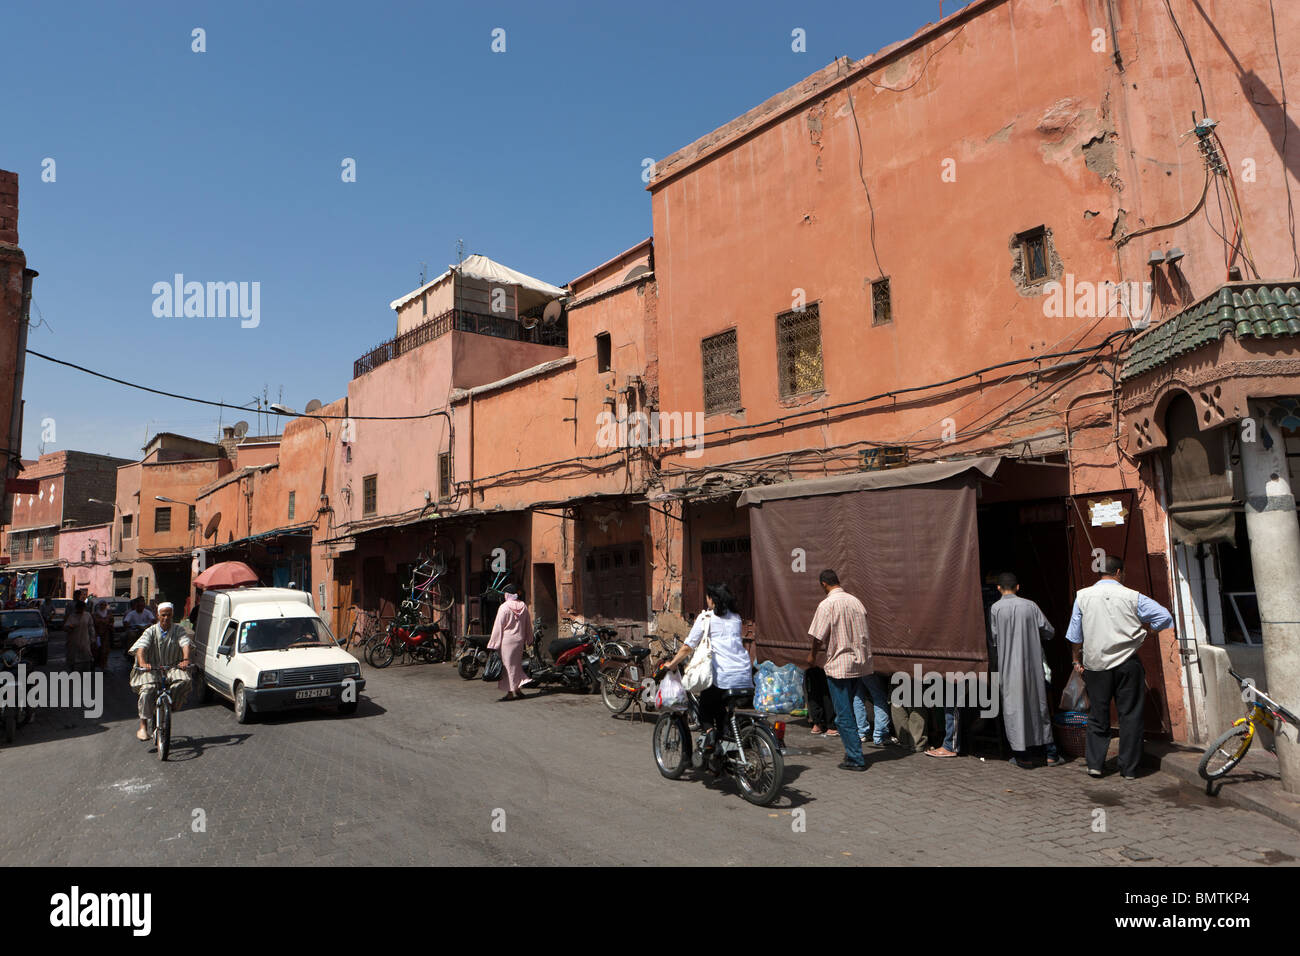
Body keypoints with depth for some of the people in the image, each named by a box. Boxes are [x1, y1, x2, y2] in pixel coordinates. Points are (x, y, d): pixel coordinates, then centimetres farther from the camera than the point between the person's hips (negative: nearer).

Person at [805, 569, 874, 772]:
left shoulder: (827, 605, -14)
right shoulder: (856, 601, 6)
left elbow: (818, 636, -12)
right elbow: (863, 632, 12)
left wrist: (812, 654, 7)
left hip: (839, 666, -7)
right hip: (860, 663, 7)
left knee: (844, 715, 1)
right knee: (849, 710, 19)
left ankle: (855, 759, 3)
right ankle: (853, 752, 25)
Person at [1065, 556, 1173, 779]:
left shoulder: (1083, 596, 0)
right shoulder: (1132, 597, -5)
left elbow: (1075, 634, 4)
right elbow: (1165, 617, -4)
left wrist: (1077, 660, 14)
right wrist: (1143, 626, 13)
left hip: (1095, 664, 1)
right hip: (1127, 663, -1)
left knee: (1097, 715, 11)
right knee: (1130, 715, 9)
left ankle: (1094, 763, 9)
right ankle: (1128, 769, 14)